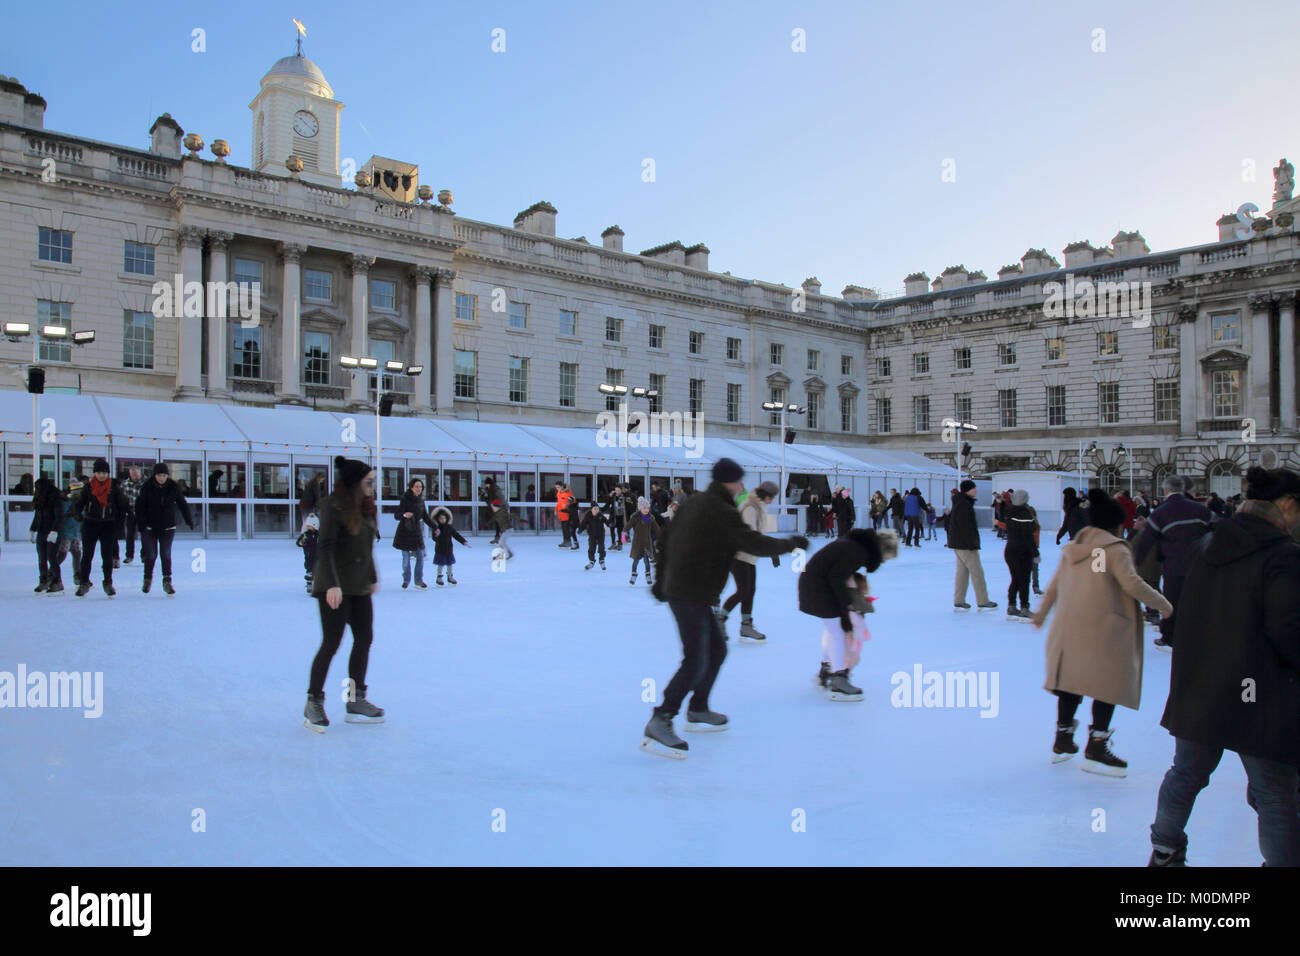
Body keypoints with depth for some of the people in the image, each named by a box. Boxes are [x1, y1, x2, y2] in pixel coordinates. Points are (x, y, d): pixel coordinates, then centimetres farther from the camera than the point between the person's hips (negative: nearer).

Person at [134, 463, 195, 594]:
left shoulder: (173, 487, -4)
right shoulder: (147, 488, -9)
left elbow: (182, 504, 6)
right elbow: (139, 506, -7)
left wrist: (190, 521, 7)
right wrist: (141, 523, -16)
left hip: (168, 527, 1)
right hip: (150, 527, -1)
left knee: (166, 554, -2)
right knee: (151, 555, 3)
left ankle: (167, 581, 7)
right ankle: (147, 579, 25)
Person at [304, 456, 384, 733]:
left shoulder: (366, 508, 10)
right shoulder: (333, 507, -13)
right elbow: (325, 548, -20)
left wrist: (373, 578, 21)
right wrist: (332, 584, -27)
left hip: (359, 586, 8)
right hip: (335, 587, -8)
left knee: (364, 639, 8)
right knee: (332, 643, -6)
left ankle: (356, 700, 19)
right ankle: (314, 704, 7)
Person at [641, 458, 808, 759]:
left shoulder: (694, 502, 11)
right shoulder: (722, 512, -17)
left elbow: (667, 540, 17)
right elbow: (756, 544, -17)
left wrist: (661, 579, 25)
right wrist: (792, 544, -2)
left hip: (677, 586, 10)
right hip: (690, 595, -10)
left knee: (717, 648, 19)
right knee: (695, 663, -11)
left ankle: (698, 711, 29)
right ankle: (658, 725, -10)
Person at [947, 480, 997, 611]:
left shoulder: (964, 503, 16)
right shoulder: (963, 505, -19)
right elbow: (965, 526, -23)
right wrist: (972, 544, -23)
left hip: (958, 543, 11)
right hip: (965, 544, -11)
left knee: (962, 571, 12)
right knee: (977, 571, -4)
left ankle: (958, 600, 14)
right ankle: (982, 601, 1)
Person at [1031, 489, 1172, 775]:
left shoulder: (1071, 549, 12)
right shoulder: (1116, 549, -6)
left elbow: (1054, 586, 17)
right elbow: (1132, 584, -15)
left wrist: (1041, 613, 29)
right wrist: (1162, 604, -2)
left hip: (1069, 628, 7)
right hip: (1105, 629, -7)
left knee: (1072, 681, 16)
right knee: (1108, 686, 2)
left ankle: (1062, 741, 24)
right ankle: (1095, 750, 2)